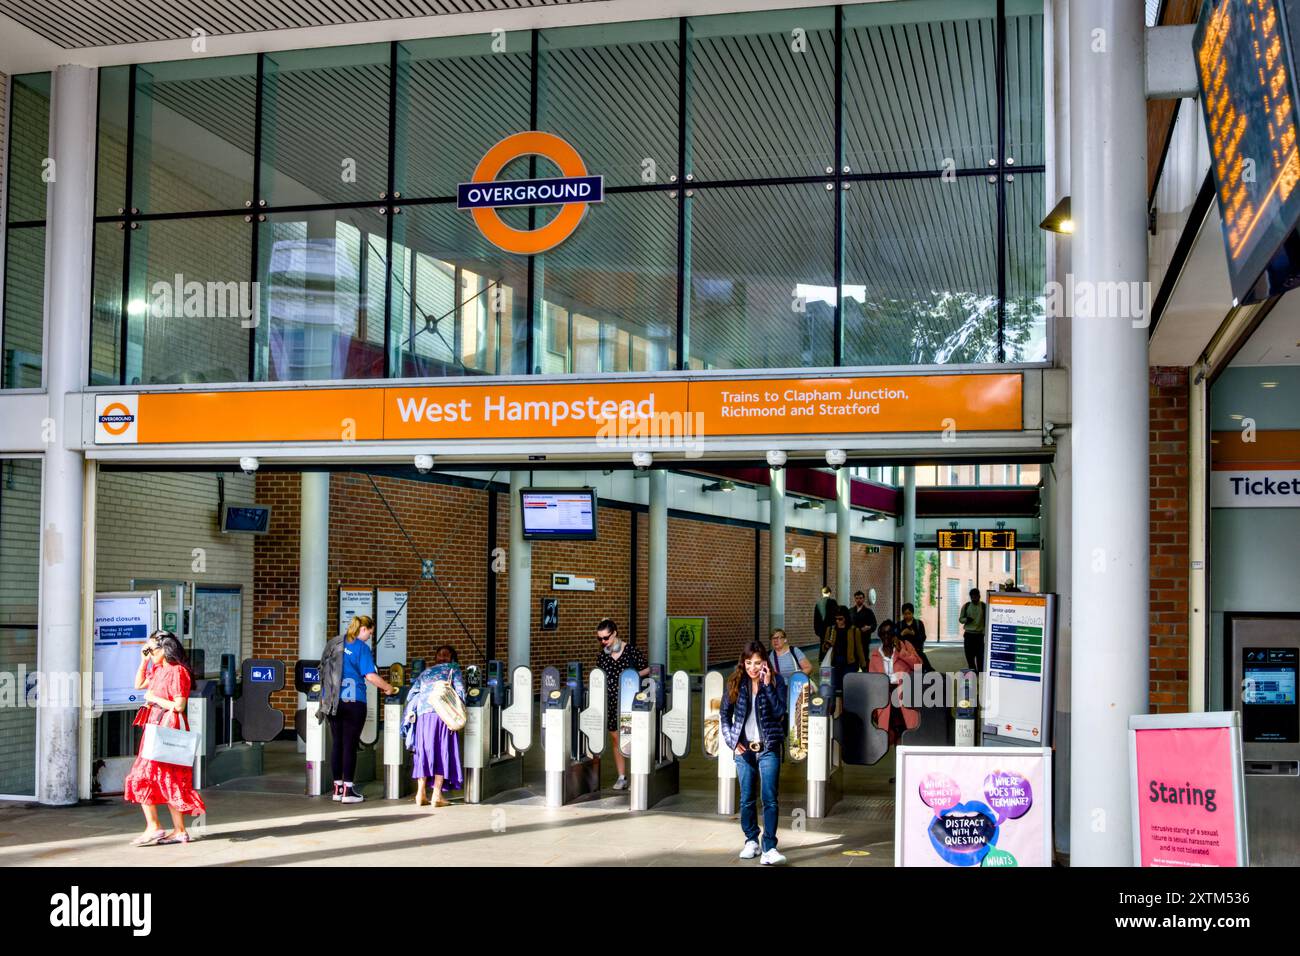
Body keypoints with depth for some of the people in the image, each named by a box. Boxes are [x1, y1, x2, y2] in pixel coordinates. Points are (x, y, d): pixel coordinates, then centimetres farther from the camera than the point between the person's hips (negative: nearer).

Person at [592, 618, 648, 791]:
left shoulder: (632, 651, -5)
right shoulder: (602, 655, 6)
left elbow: (647, 670, 2)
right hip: (611, 702, 4)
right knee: (615, 738, 5)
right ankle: (622, 777, 12)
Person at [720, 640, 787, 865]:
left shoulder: (776, 681, -2)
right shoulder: (736, 683, 2)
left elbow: (780, 712, -14)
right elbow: (725, 713, 10)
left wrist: (767, 685, -18)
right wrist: (731, 741, 1)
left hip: (768, 748, -2)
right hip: (744, 749, 2)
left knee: (769, 798, -7)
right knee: (747, 798, 9)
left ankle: (770, 847, -8)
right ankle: (751, 841, 23)